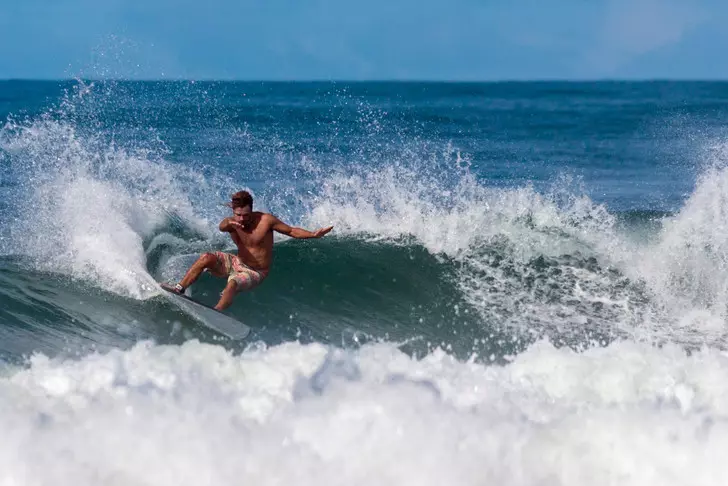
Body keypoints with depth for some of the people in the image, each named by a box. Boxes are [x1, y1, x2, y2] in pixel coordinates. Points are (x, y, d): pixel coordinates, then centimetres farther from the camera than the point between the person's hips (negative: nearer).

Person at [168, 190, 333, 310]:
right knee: (206, 258, -19)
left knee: (232, 284, -35)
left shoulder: (265, 220, -18)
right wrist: (229, 223, -62)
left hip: (254, 273, -4)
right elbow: (222, 226, -37)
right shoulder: (231, 222, -11)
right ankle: (178, 290, -15)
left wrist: (313, 234, -25)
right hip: (237, 263, 4)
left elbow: (292, 231, -10)